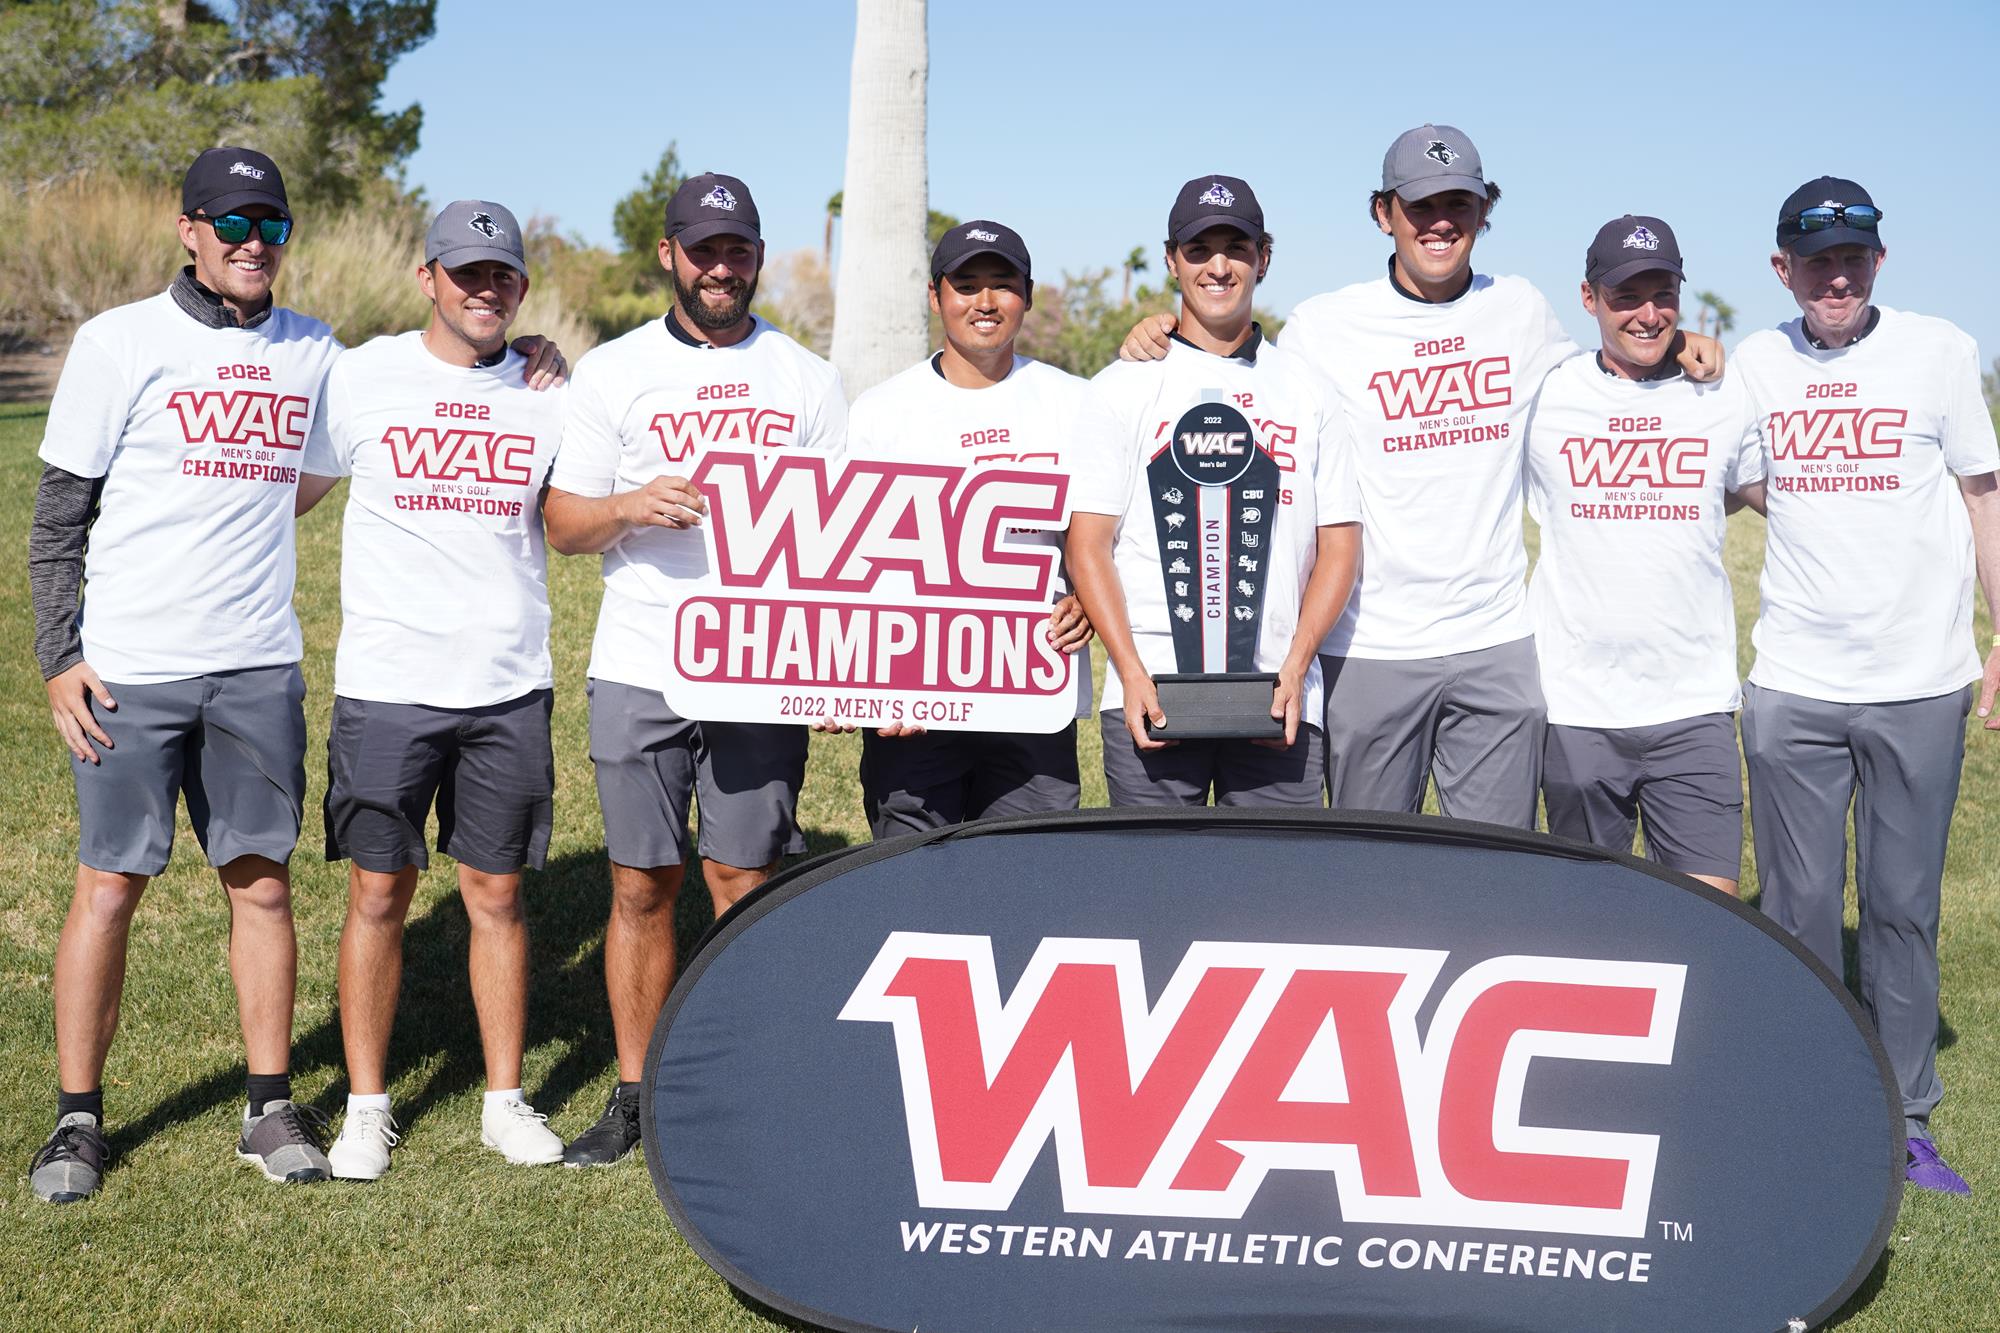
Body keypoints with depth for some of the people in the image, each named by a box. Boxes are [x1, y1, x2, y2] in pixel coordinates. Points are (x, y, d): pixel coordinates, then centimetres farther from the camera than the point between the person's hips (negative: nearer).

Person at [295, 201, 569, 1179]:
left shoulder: (548, 396, 6)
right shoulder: (362, 377, 1)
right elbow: (284, 491, 9)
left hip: (510, 690, 2)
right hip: (384, 685, -1)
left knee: (498, 893, 8)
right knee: (378, 893, 3)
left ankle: (506, 1100, 20)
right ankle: (366, 1107, 17)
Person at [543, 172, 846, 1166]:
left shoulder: (807, 380, 9)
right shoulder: (612, 372, 7)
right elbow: (562, 525, 7)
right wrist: (633, 506, -15)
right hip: (640, 670, 0)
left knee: (744, 884, 0)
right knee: (641, 887, 5)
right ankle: (635, 1095, 17)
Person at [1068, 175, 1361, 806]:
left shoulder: (1309, 388, 13)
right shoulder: (1122, 387, 8)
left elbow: (1339, 544, 10)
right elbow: (1088, 546, 3)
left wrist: (1295, 667, -4)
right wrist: (1132, 673, -9)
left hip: (1277, 705, 1)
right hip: (1151, 701, -1)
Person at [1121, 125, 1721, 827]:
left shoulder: (1522, 309, 9)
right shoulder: (1321, 326, -2)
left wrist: (1670, 344, 8)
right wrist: (1159, 343, -7)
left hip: (1498, 641, 3)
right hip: (1369, 646, -2)